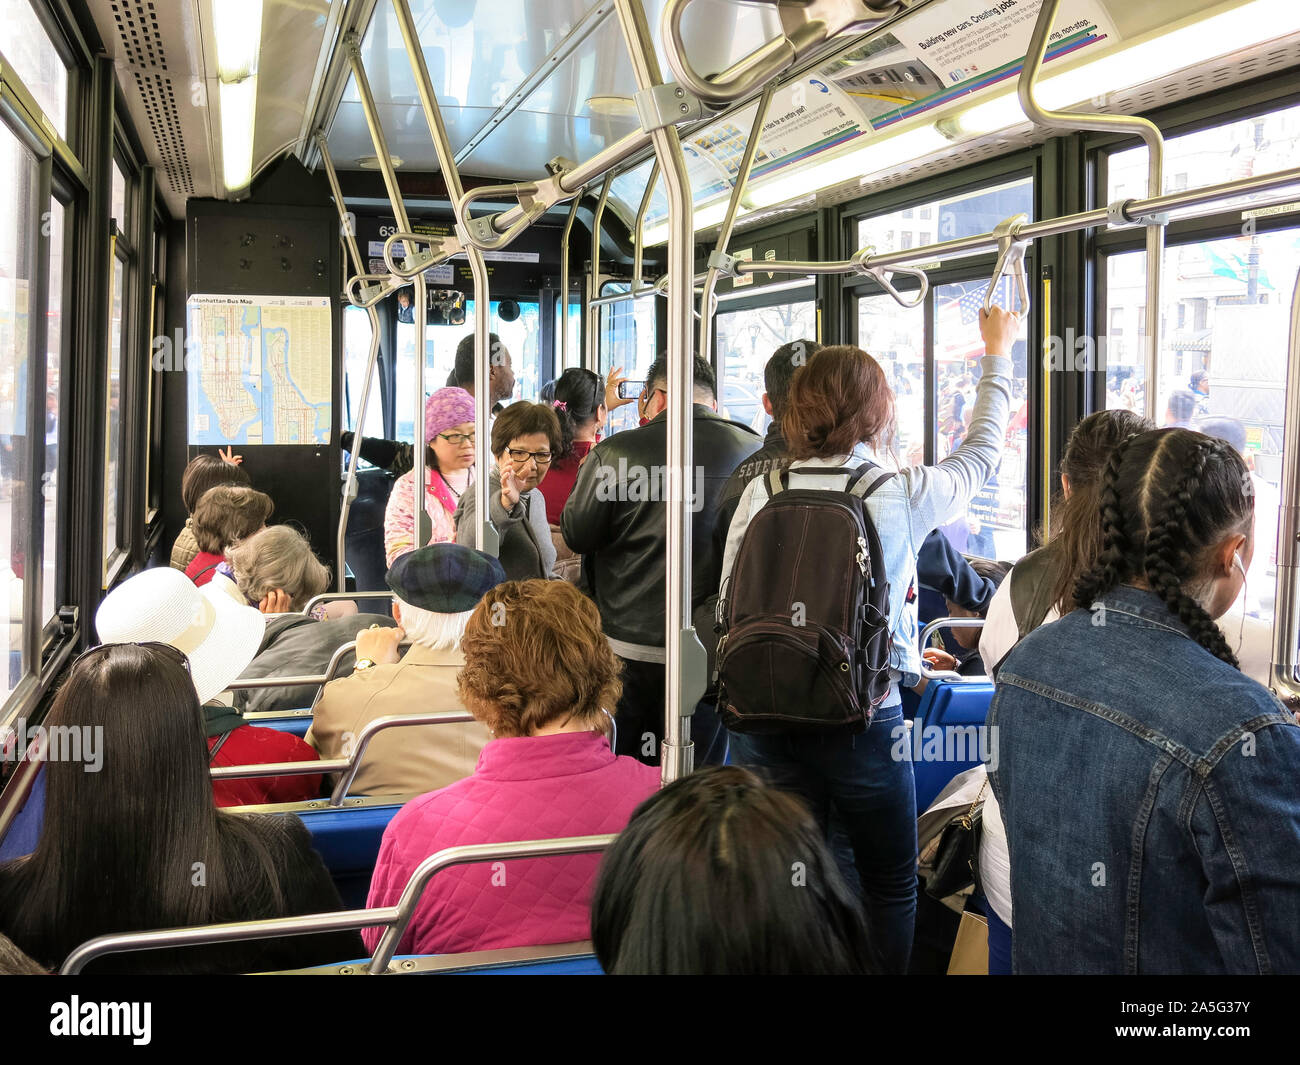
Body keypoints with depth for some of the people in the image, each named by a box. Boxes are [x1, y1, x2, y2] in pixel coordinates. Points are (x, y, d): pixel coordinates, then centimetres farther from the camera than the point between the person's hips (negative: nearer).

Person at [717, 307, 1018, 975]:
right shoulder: (904, 494, -5)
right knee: (891, 885, 16)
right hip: (863, 722, -2)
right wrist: (997, 357, 29)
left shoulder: (761, 492, -1)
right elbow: (980, 454, 15)